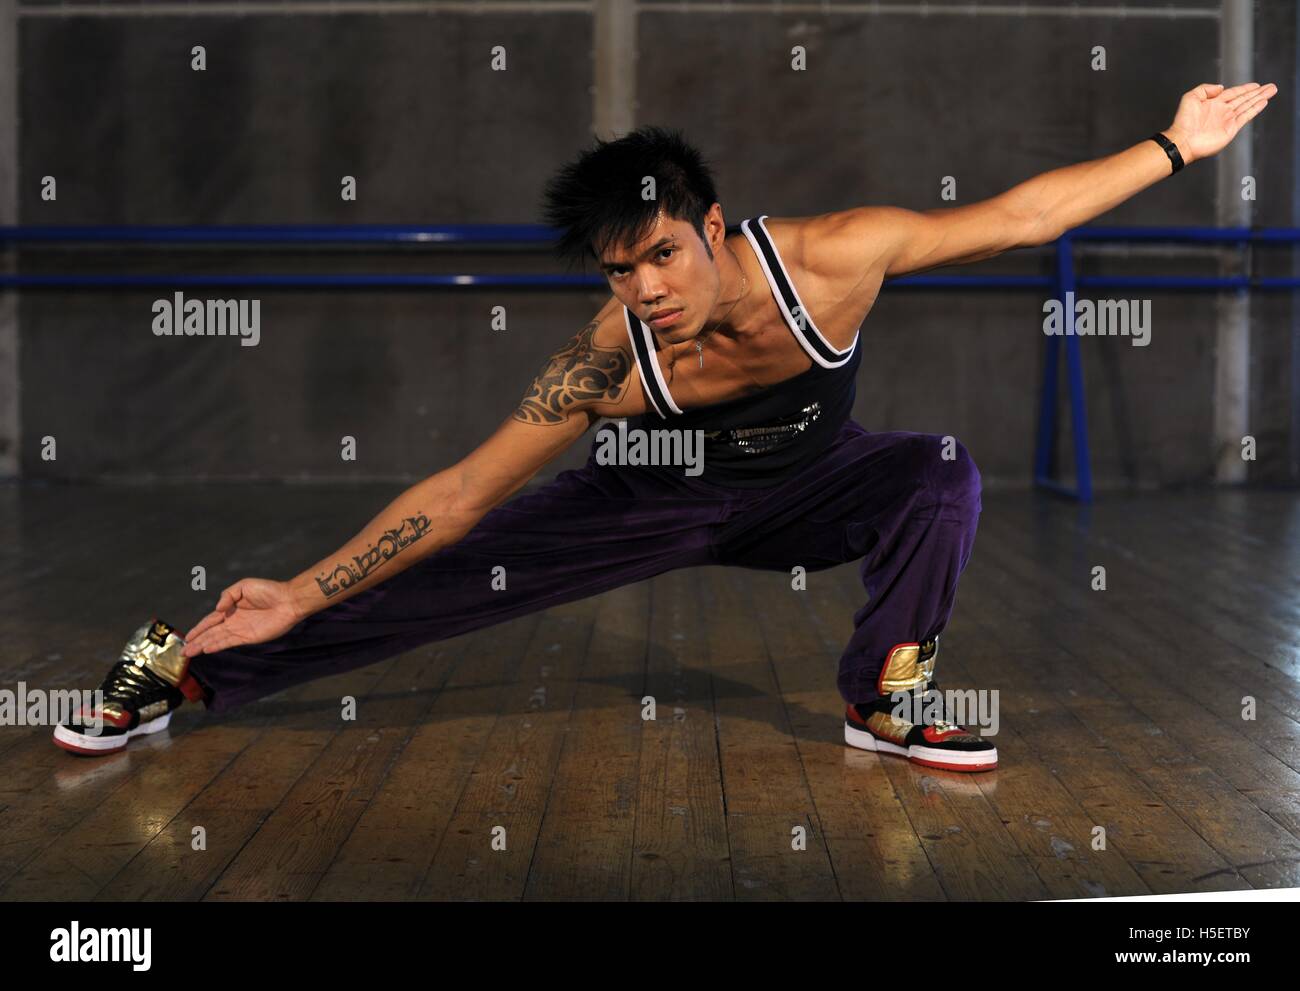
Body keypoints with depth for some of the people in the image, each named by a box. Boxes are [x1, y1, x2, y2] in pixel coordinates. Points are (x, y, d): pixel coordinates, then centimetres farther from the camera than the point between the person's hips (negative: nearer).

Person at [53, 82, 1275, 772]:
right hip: (654, 501, -1)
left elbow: (1016, 214, -24)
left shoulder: (834, 255, -34)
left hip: (802, 485, 2)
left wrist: (1174, 146, -26)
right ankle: (177, 666, 7)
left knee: (939, 472, -28)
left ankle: (887, 702, -7)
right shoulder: (612, 357, -34)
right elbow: (464, 490, -28)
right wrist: (304, 593, -29)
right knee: (438, 583, -8)